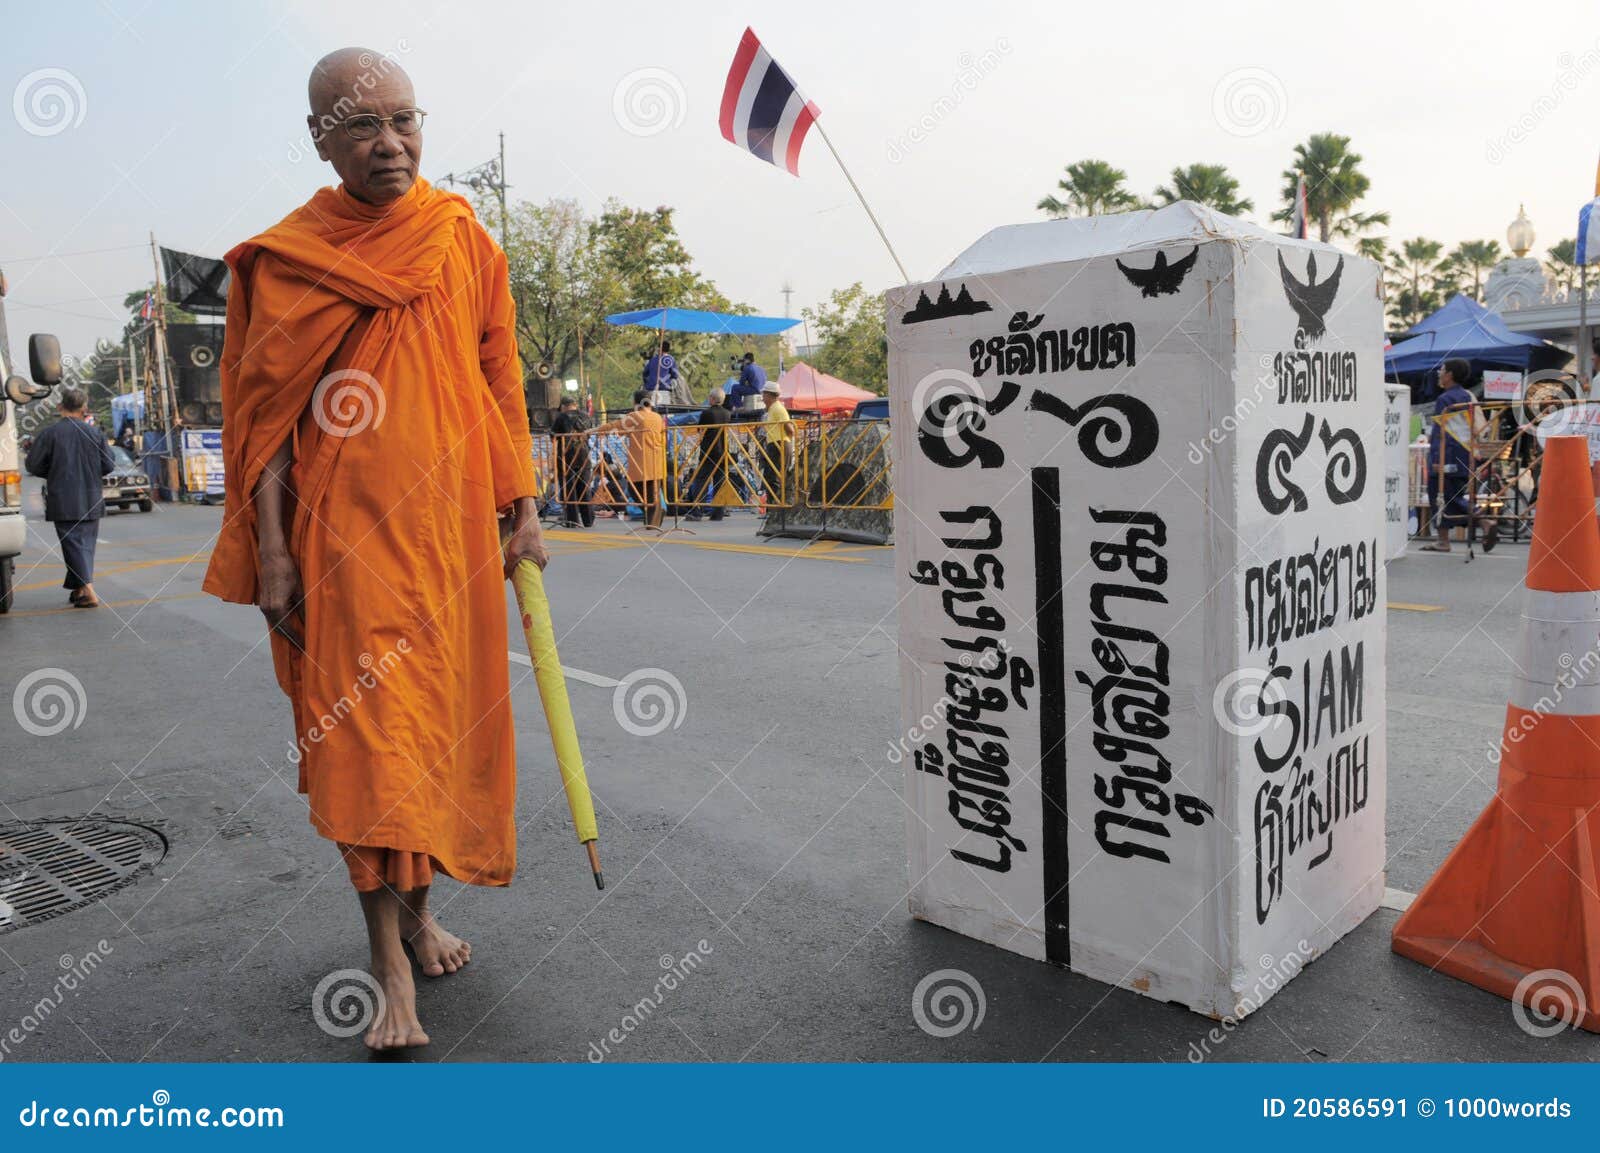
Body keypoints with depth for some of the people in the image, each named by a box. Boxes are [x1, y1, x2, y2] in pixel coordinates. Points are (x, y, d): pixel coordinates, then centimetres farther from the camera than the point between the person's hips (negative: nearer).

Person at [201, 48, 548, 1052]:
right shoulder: (284, 260, 1)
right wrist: (273, 552, -6)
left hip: (451, 527, 3)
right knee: (367, 735, -5)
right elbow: (263, 411, 0)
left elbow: (501, 383, 9)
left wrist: (523, 509, 5)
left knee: (438, 724, 11)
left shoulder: (465, 243, 7)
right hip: (343, 533, -2)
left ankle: (419, 903, 30)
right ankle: (392, 968, 2)